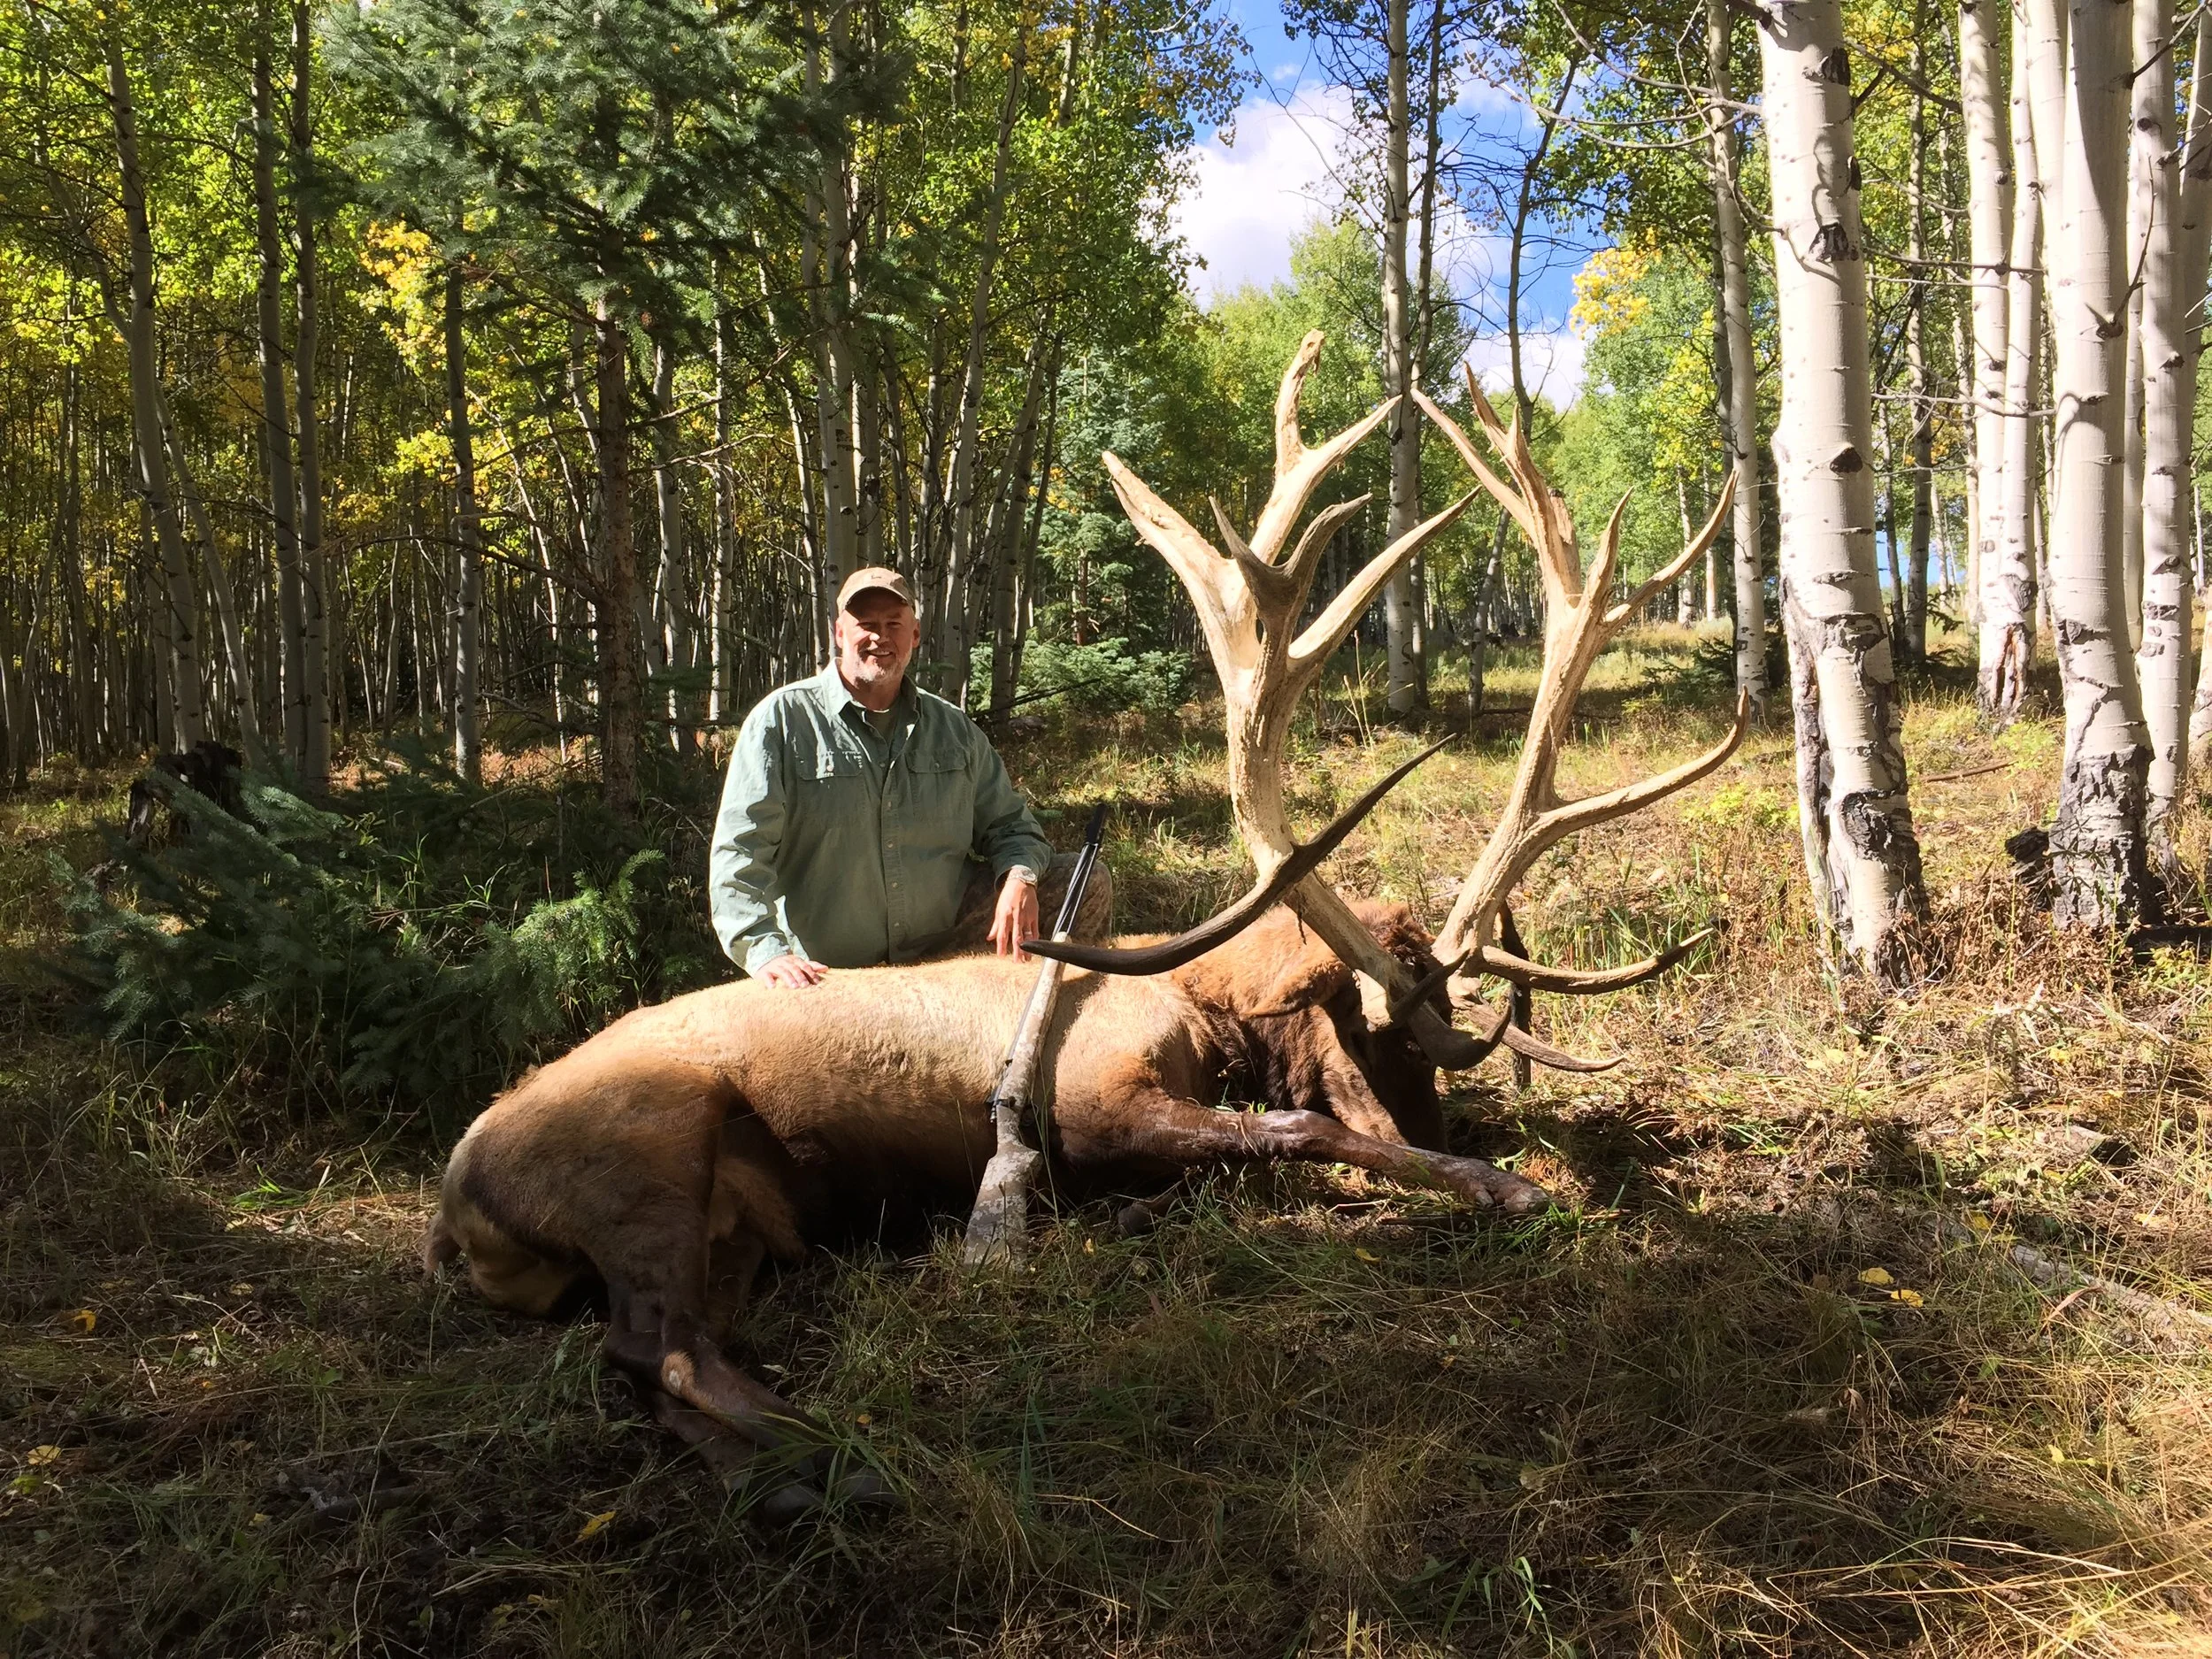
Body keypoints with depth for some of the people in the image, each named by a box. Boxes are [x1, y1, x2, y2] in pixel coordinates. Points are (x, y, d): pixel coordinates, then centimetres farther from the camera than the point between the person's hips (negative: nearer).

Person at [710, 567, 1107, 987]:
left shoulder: (954, 729, 9)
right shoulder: (781, 720, -5)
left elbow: (1008, 827, 14)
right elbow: (740, 852, -12)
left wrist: (1019, 878, -11)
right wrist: (765, 951, -27)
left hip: (946, 945, 3)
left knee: (1087, 884, -5)